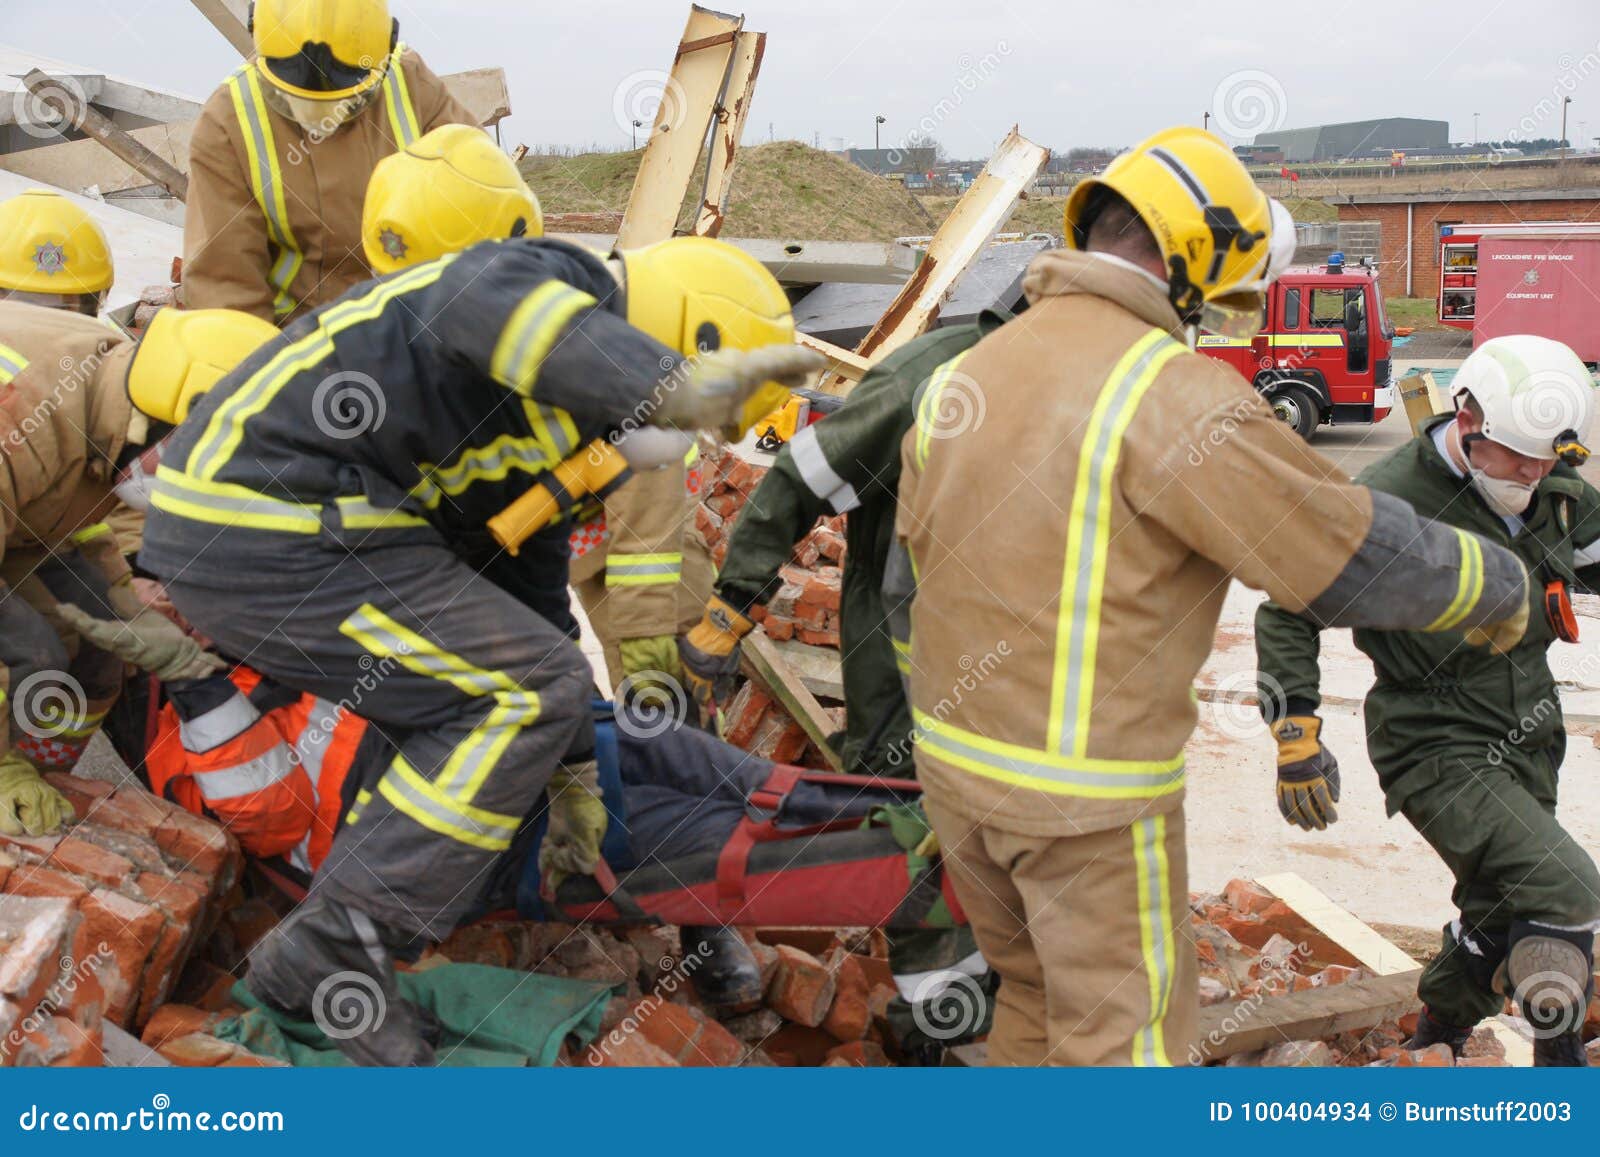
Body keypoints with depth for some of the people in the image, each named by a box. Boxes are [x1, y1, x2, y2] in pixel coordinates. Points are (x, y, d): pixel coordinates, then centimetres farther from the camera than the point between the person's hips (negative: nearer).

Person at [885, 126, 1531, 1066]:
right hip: (1087, 795, -7)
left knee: (1037, 998, 24)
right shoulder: (1176, 395, -18)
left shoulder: (961, 378, 7)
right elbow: (1361, 554, -13)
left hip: (953, 765, 8)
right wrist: (1500, 586, 7)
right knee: (1124, 1039, 8)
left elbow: (908, 587, 15)